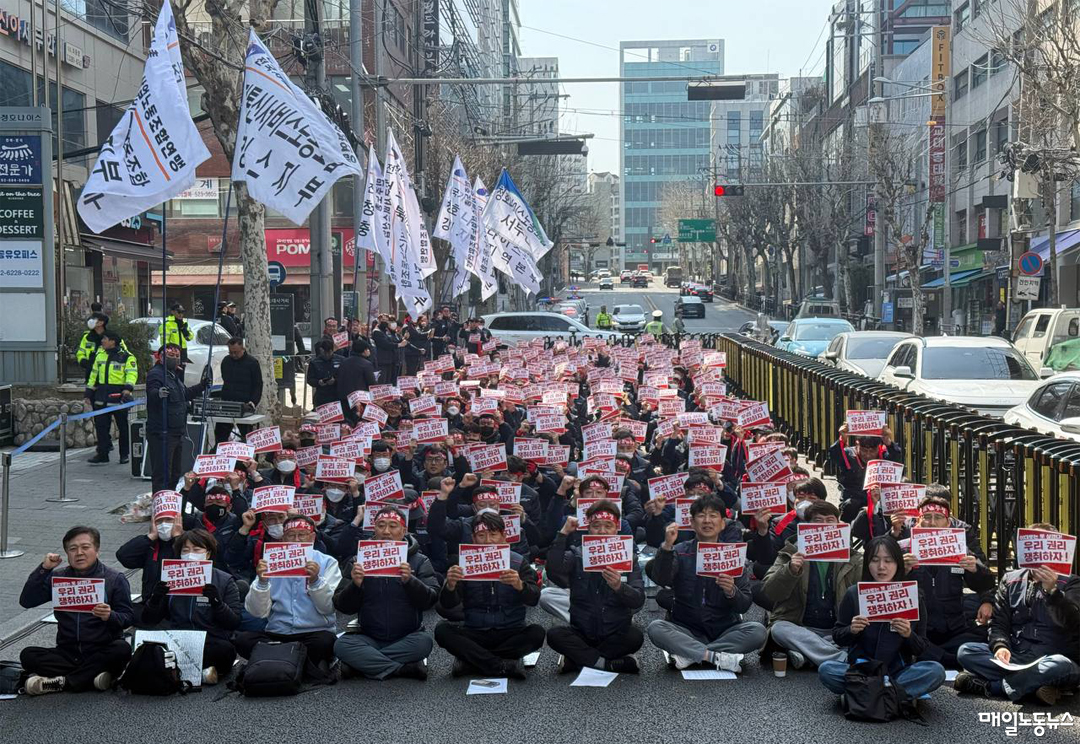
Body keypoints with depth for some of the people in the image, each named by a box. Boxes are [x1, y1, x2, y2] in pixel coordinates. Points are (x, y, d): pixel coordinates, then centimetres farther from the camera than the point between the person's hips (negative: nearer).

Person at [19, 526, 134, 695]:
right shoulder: (57, 577, 11)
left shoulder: (115, 579, 2)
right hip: (67, 652, 2)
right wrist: (44, 569, -5)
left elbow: (127, 618, -4)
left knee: (122, 649, -34)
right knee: (28, 655, -22)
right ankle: (93, 677, -27)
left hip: (101, 652, -2)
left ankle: (61, 681, -26)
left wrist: (110, 616, -26)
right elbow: (26, 601, 1)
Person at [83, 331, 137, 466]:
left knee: (123, 426, 3)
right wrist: (89, 392, 16)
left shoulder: (126, 357, -5)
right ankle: (102, 454, 8)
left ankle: (125, 454, 14)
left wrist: (128, 387, -29)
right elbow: (94, 374, 20)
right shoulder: (100, 355, 14)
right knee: (101, 425, 3)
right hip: (102, 396, 5)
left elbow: (132, 373, -13)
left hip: (119, 396, -5)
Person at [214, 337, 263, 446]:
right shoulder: (226, 361, 12)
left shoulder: (252, 363, -3)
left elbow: (258, 386, -3)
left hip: (244, 408, -5)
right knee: (220, 436, 2)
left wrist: (252, 403, -15)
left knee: (247, 437, -3)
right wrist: (223, 399, 11)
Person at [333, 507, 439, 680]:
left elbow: (430, 601, -9)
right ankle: (405, 669, -25)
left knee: (424, 641, -31)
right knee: (342, 645, -27)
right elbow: (343, 607, 1)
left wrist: (410, 580, -26)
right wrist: (355, 585, -19)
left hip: (407, 639, -1)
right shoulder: (358, 561, 5)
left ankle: (368, 664, -18)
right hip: (369, 638, 1)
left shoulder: (419, 561, 3)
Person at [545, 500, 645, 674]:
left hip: (616, 635, 0)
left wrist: (619, 587, -32)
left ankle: (579, 659, -15)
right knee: (554, 634, -27)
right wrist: (563, 534, -19)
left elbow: (638, 600, -11)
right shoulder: (575, 556, 4)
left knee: (635, 637, -30)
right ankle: (609, 663, -21)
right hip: (582, 632, 0)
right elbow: (554, 574, -18)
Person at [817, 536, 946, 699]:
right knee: (826, 669, -29)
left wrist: (909, 635, -18)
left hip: (898, 671, 0)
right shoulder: (854, 594, -1)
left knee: (936, 671, -27)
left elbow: (920, 650, 3)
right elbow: (837, 638, 7)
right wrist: (851, 630, -15)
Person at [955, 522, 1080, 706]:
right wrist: (1000, 646, -14)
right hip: (1015, 657, 3)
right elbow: (998, 623, 9)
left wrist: (1052, 590, -27)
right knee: (965, 652, -19)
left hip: (1050, 659, -3)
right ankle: (1034, 684, -26)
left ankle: (991, 686, -23)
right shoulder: (1011, 580, 15)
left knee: (1061, 666, -38)